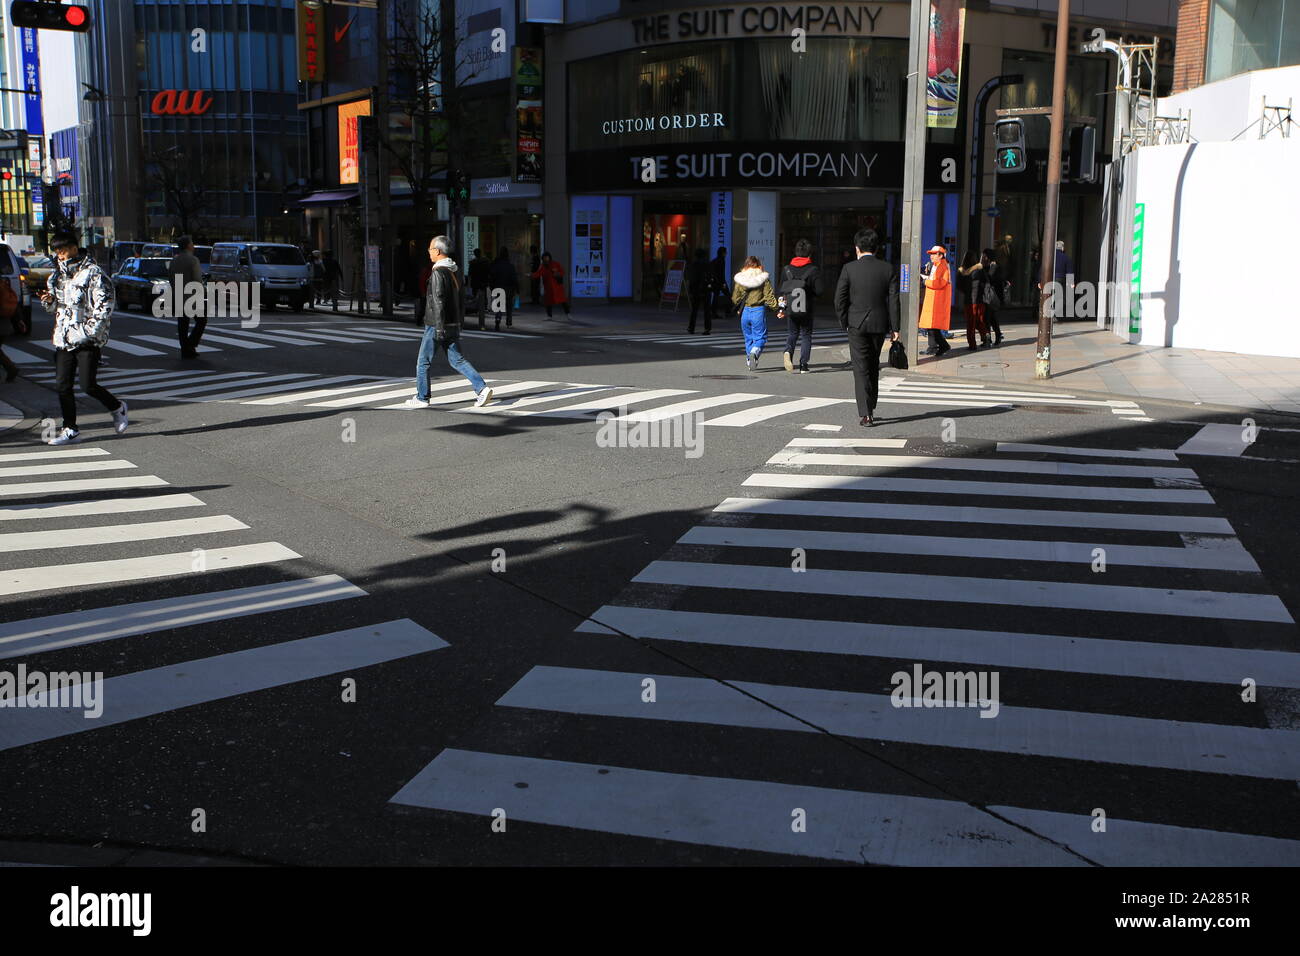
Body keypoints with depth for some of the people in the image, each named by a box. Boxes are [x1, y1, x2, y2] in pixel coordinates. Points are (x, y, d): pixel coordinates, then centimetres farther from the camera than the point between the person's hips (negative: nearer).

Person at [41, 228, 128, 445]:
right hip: (63, 338, 7)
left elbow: (105, 305, -12)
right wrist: (50, 301, 1)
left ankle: (117, 408, 20)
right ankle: (70, 429, 13)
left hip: (88, 340, -7)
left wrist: (90, 331, -18)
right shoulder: (57, 274, 15)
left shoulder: (92, 272, -8)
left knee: (88, 385, -7)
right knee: (62, 385, 3)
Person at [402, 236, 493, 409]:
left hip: (436, 326, -8)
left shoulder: (438, 273, -15)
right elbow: (461, 297, 19)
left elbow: (438, 301, -21)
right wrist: (458, 321, 26)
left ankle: (421, 398, 12)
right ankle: (482, 388, -7)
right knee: (457, 360, 7)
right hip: (453, 325, 8)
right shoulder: (454, 272, 13)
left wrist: (439, 327, -22)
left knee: (423, 362, 5)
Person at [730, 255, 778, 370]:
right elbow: (769, 297, -6)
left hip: (745, 312, 3)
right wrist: (778, 308, 7)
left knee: (748, 337, 17)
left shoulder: (740, 279, 2)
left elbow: (735, 299, 7)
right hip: (758, 311, -3)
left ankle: (750, 360, 18)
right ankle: (754, 353, -24)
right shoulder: (763, 279, -6)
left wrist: (737, 308, 26)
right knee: (760, 337, 4)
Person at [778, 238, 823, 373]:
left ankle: (788, 351, -15)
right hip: (807, 310, -2)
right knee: (806, 335, 10)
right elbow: (819, 291, -11)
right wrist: (811, 296, 11)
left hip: (790, 308, 2)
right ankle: (803, 364, 3)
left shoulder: (786, 269, 3)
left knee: (792, 333, 15)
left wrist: (782, 309, 11)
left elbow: (782, 291, 5)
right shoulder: (814, 270, -5)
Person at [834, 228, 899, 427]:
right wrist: (894, 328, 2)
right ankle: (870, 409, 28)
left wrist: (844, 323, 6)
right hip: (879, 324, 3)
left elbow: (840, 299, -6)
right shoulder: (888, 269, 1)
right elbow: (893, 300, -1)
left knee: (861, 369, 0)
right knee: (873, 367, 18)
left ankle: (865, 414, -8)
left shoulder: (849, 269, -6)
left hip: (857, 324, -3)